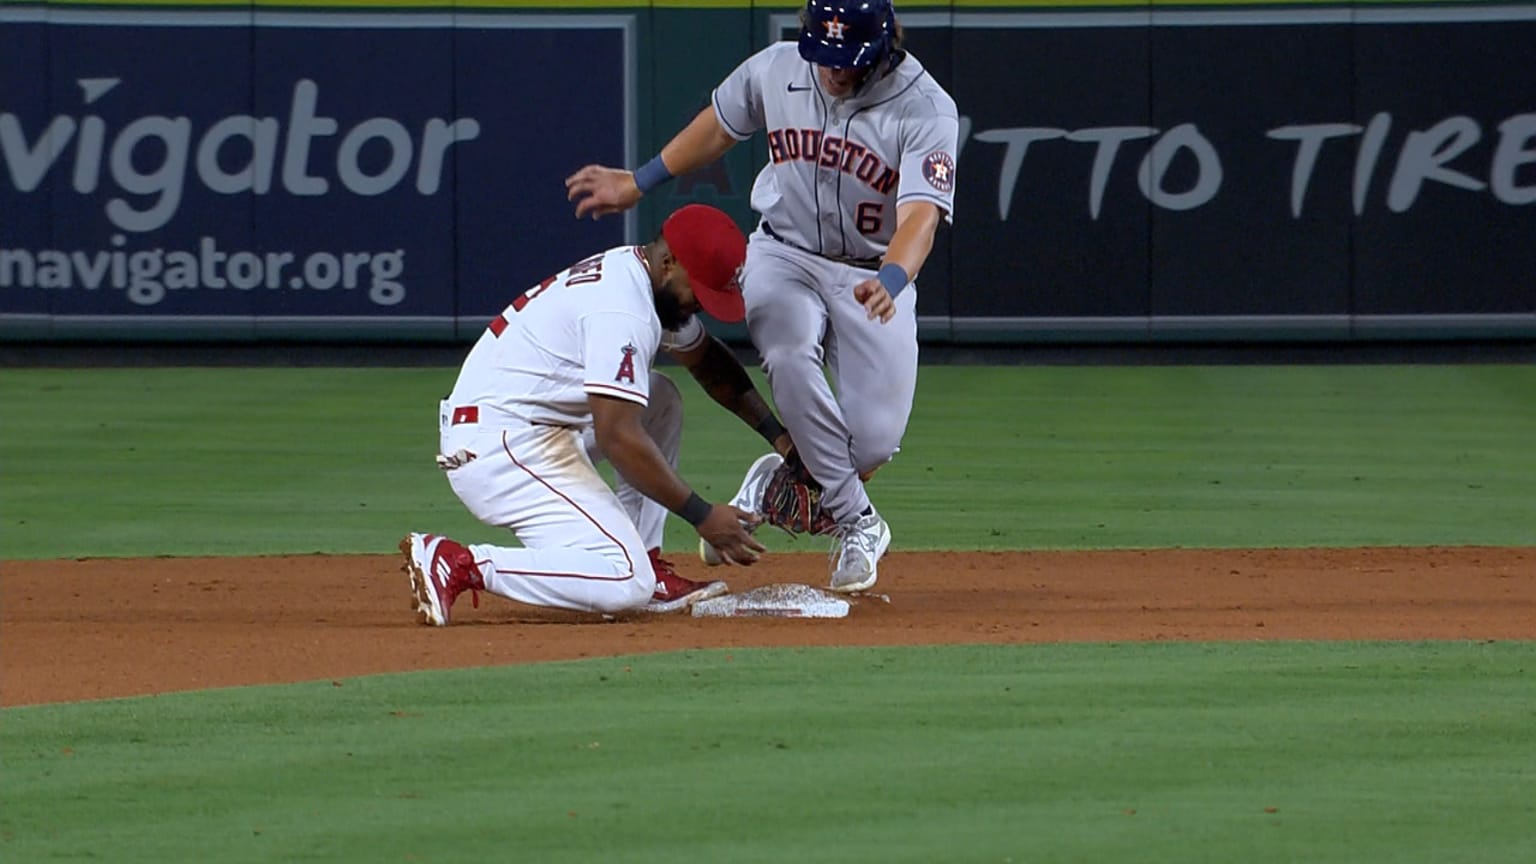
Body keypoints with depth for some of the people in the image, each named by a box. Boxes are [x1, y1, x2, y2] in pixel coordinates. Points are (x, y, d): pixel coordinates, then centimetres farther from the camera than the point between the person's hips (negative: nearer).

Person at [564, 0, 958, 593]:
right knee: (790, 355, -32)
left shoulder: (925, 110, -19)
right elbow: (717, 127, 12)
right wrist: (637, 184, 19)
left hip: (874, 272, -1)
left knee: (875, 438, -14)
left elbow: (920, 213, -32)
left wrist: (891, 279, -52)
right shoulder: (774, 71, -9)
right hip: (783, 254, 1)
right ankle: (856, 522, -23)